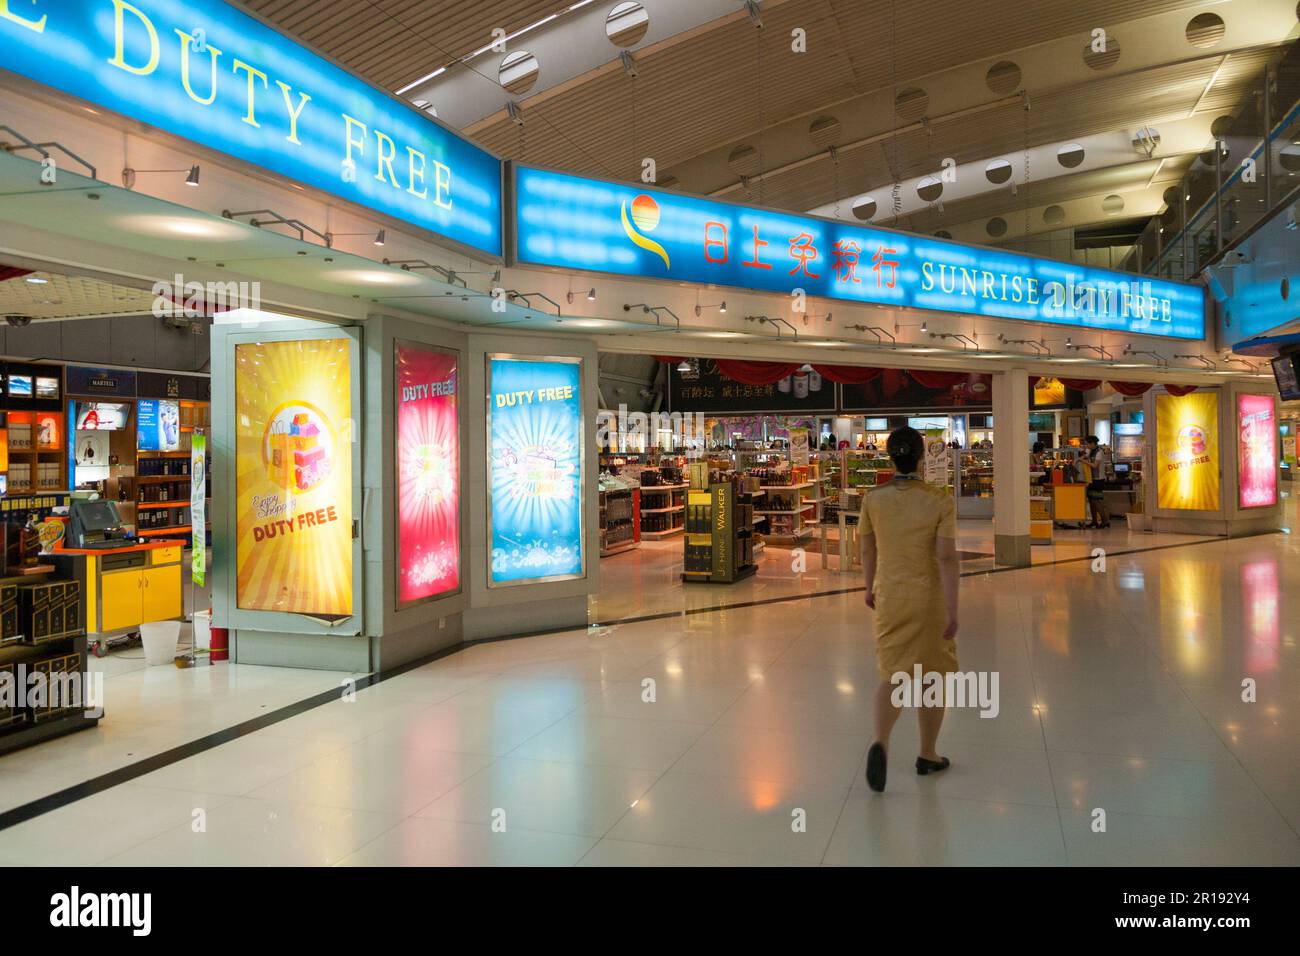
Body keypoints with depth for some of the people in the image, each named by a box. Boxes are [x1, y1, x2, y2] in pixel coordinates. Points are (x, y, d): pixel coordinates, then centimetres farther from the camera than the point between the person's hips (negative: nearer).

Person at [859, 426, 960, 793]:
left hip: (890, 596, 2)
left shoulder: (873, 499, -4)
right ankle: (928, 755, 28)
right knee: (932, 677, 15)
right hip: (930, 597, -2)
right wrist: (952, 610, -13)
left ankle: (880, 742, -15)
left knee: (893, 676, 10)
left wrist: (871, 588, 21)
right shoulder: (940, 500, -12)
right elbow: (946, 557, -16)